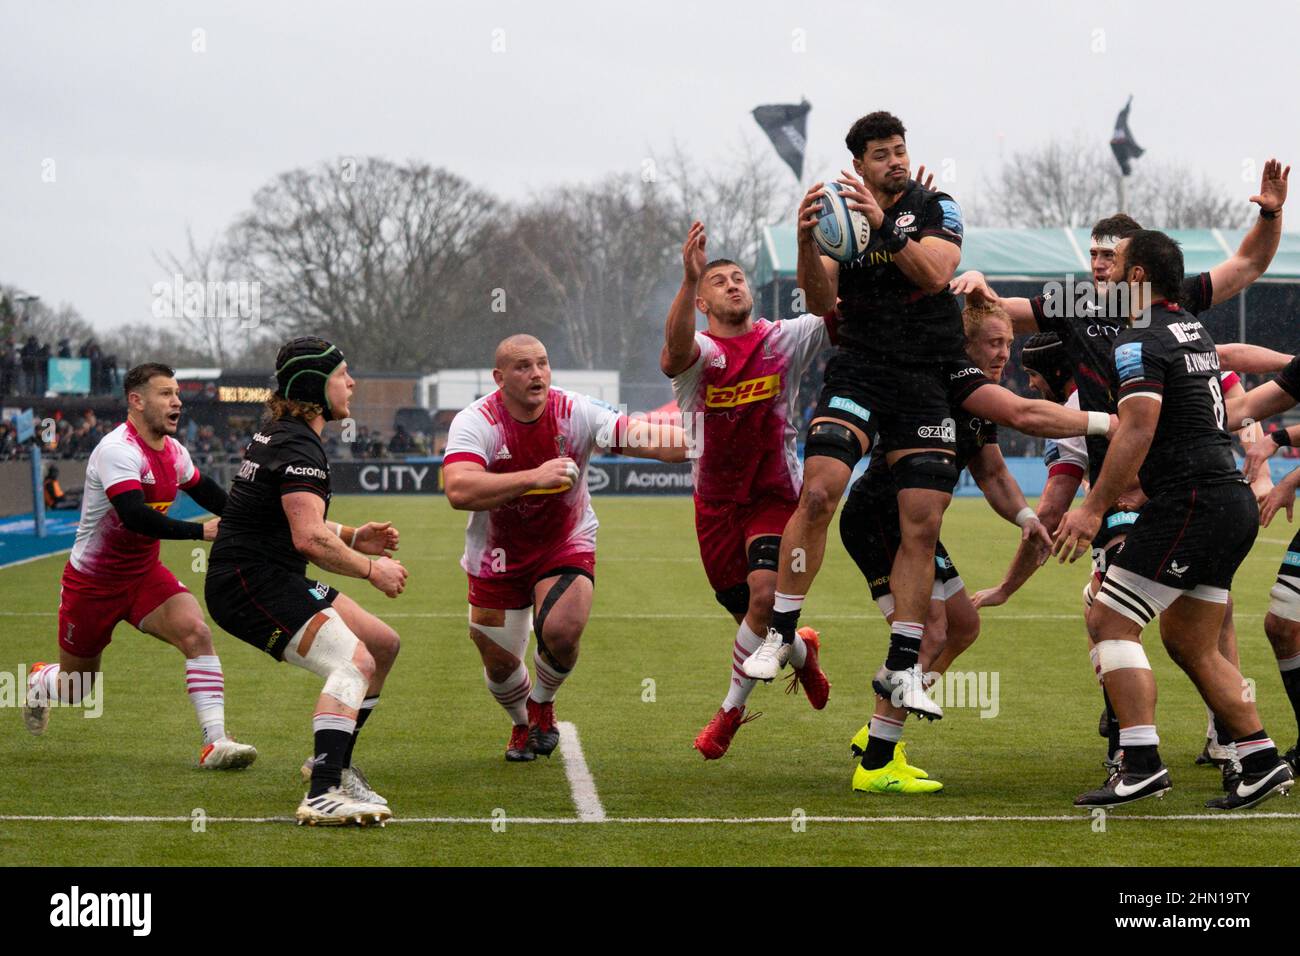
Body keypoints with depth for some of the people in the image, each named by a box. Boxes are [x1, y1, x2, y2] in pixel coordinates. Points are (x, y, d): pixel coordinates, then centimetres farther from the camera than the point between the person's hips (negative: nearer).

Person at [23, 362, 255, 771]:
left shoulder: (173, 451, 1)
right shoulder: (118, 450, -25)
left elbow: (206, 491, 23)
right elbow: (135, 517, -38)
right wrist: (200, 531, -42)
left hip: (144, 574, 6)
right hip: (92, 581, -6)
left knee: (196, 632, -21)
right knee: (77, 684, 9)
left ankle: (215, 743, -25)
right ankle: (38, 682, 47)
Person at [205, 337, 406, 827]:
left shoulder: (276, 433, 18)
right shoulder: (299, 447, -16)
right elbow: (310, 538, -26)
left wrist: (354, 537, 18)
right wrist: (371, 569, -13)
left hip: (273, 579, 11)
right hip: (250, 584, -11)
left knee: (383, 644, 14)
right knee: (355, 663, -25)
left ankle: (332, 762, 23)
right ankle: (324, 795, -36)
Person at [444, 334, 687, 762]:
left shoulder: (576, 412, -16)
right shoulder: (475, 422, -21)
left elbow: (643, 436, -27)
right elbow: (458, 491, -37)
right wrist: (534, 478, -44)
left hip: (566, 544, 0)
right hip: (498, 555, 0)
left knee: (562, 631, -23)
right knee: (499, 663, 4)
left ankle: (543, 705, 11)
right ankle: (522, 724, 39)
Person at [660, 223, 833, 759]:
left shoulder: (784, 341, -1)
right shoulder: (699, 351, -8)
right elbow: (676, 351, -33)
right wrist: (688, 278, -50)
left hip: (774, 495, -1)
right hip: (716, 503, 1)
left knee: (765, 591, -24)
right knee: (754, 618, 8)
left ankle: (732, 709, -6)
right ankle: (801, 652, 45)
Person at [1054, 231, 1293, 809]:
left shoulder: (1141, 341, -10)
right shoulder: (1193, 331, 19)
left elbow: (1137, 431, -22)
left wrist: (1093, 509, -23)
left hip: (1190, 501, -9)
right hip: (1232, 503, 9)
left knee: (1108, 622, -10)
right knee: (1189, 645, 15)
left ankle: (1142, 762, -19)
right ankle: (1261, 762, 12)